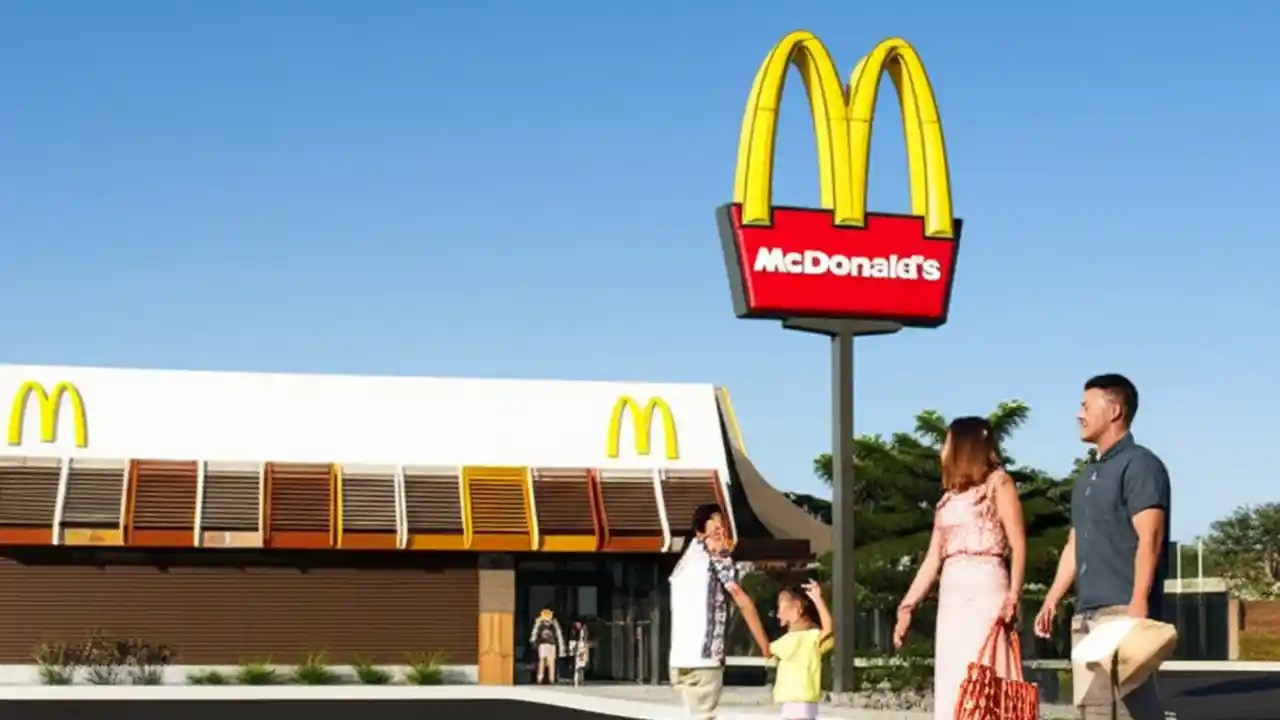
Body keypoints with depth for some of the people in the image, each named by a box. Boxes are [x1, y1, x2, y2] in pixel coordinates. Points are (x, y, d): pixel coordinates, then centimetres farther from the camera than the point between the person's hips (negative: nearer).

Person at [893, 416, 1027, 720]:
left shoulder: (998, 482, 6)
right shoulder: (949, 497, 23)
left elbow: (1018, 544, -4)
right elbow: (933, 558, 22)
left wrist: (1013, 594, -17)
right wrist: (907, 606, 16)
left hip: (985, 588, -6)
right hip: (952, 592, 6)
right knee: (952, 684, -1)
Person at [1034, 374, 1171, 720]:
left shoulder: (1139, 464, -6)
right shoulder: (1087, 476, 21)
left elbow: (1149, 538, -15)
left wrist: (1138, 603, -23)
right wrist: (1052, 599, 18)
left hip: (1123, 610, -9)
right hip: (1086, 614, 9)